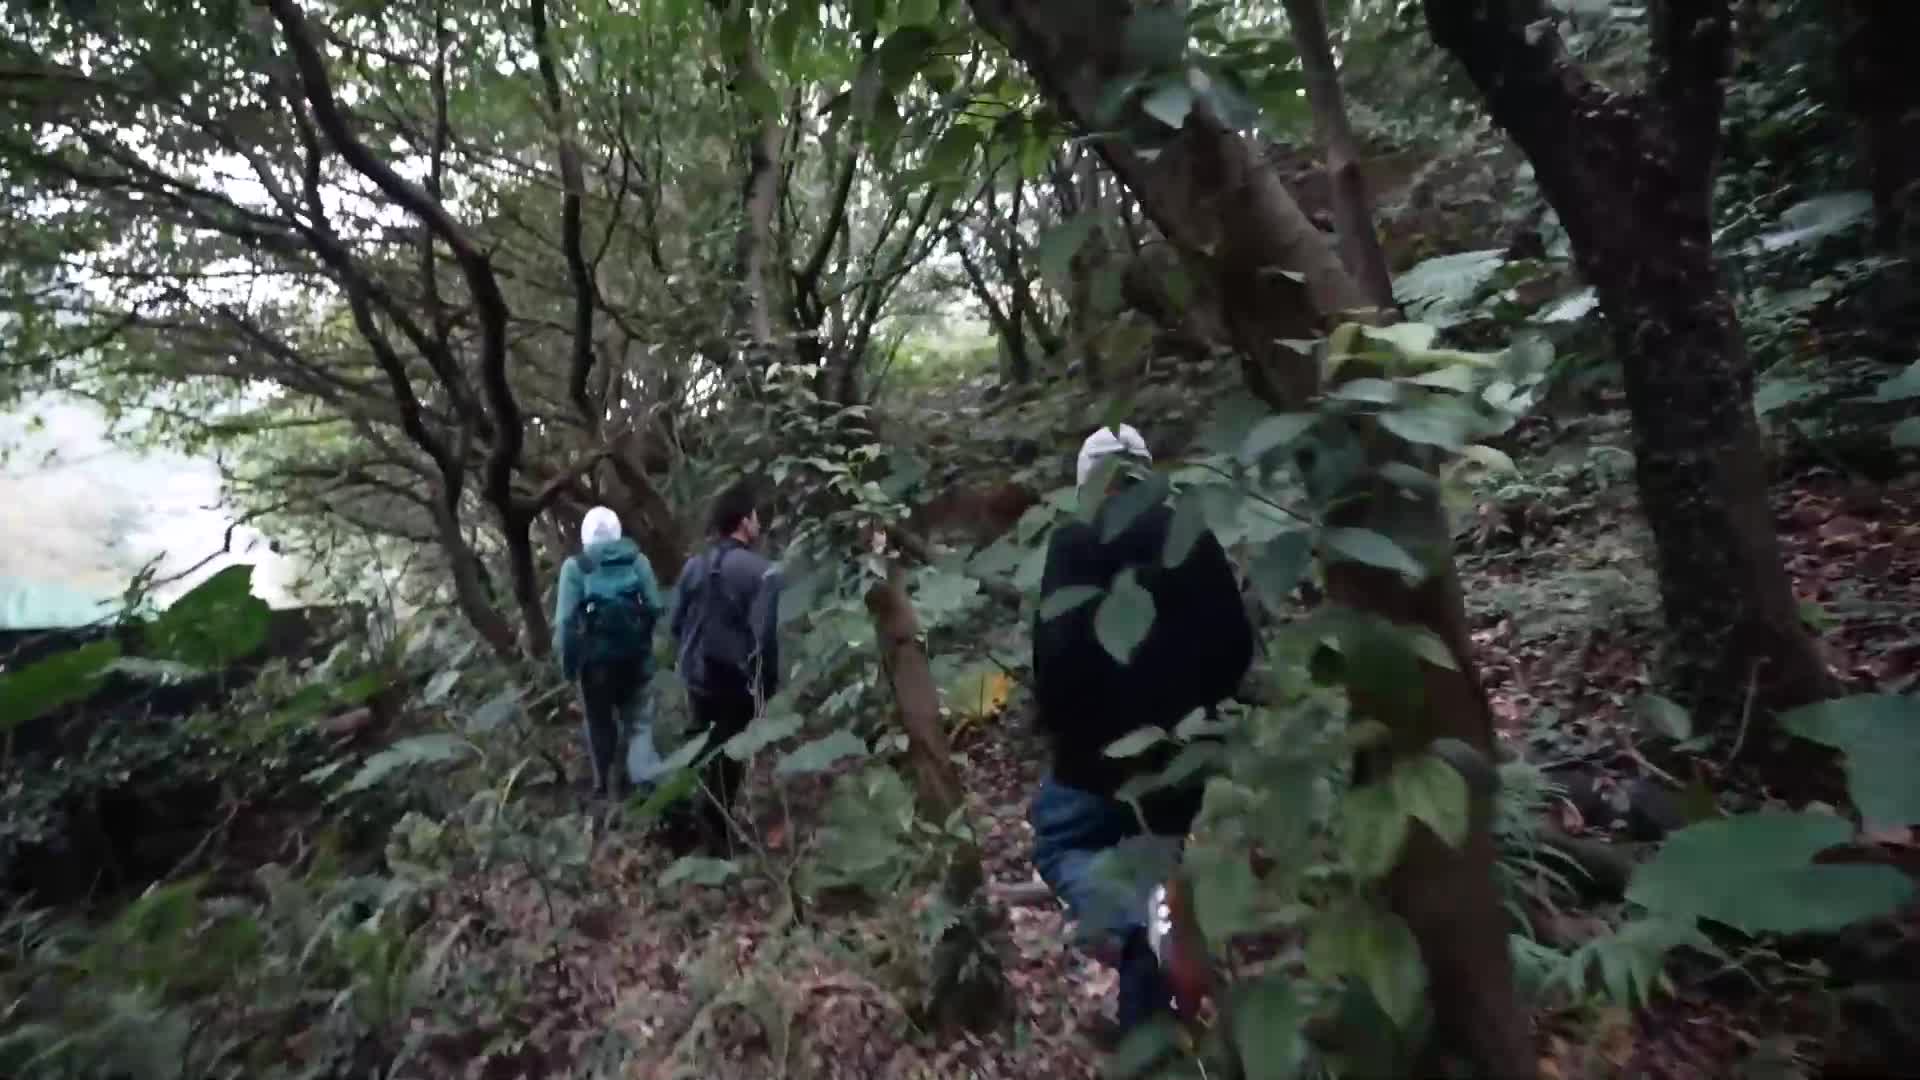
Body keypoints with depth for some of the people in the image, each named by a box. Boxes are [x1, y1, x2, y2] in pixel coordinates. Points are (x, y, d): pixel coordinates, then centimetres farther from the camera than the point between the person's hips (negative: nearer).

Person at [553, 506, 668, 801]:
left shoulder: (574, 566, -5)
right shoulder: (637, 559, 0)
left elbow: (565, 618, -8)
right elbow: (655, 608, -1)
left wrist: (565, 659, 0)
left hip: (595, 655, -1)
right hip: (634, 652, 2)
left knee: (600, 722, 14)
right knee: (638, 717, 14)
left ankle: (607, 785, 23)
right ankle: (647, 778, -1)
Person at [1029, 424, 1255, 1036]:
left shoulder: (1077, 539, -11)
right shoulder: (1195, 539, 5)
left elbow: (1059, 646, -21)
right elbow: (1237, 643, 6)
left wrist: (1056, 724, -6)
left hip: (1103, 747, -5)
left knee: (1058, 843, 15)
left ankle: (1134, 921, -15)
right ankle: (1147, 1032, 29)